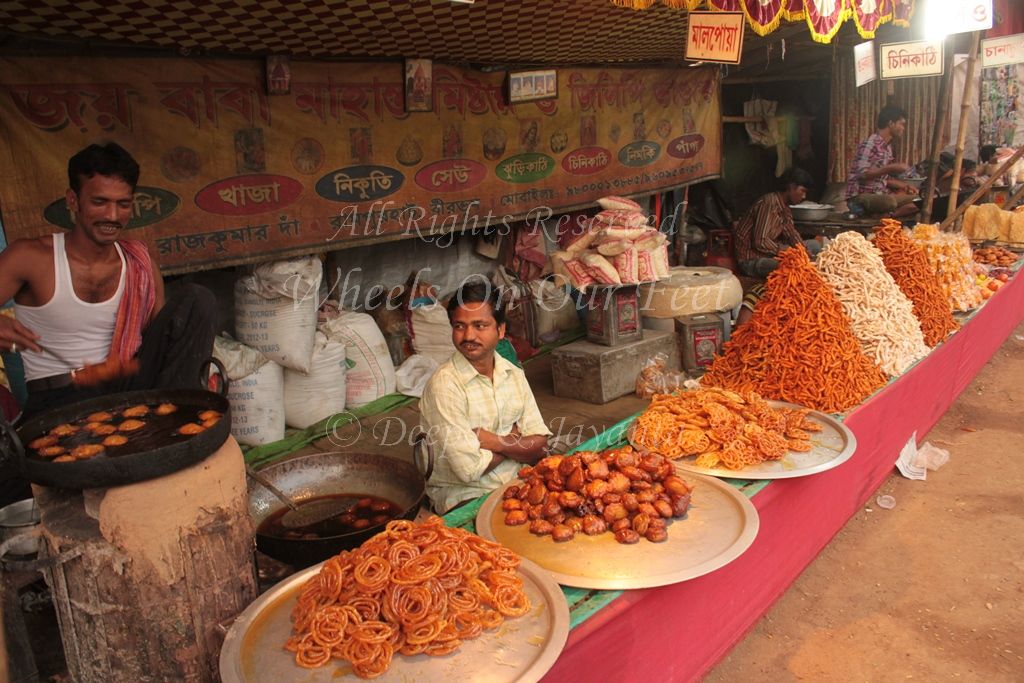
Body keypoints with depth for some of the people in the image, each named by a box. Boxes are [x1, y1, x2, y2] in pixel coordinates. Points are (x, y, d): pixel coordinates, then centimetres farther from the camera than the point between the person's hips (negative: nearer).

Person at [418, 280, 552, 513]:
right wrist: (514, 440, -5)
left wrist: (494, 441, -15)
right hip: (464, 496, -7)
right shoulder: (445, 384, -16)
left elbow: (540, 448, 0)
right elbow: (469, 469, -20)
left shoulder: (513, 375, 4)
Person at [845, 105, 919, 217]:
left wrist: (904, 185, 3)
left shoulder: (888, 146, 14)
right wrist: (892, 168, -23)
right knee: (890, 201, -36)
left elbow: (883, 178, 17)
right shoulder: (870, 144, -13)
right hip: (860, 196, -9)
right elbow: (862, 174, -24)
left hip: (879, 195, 9)